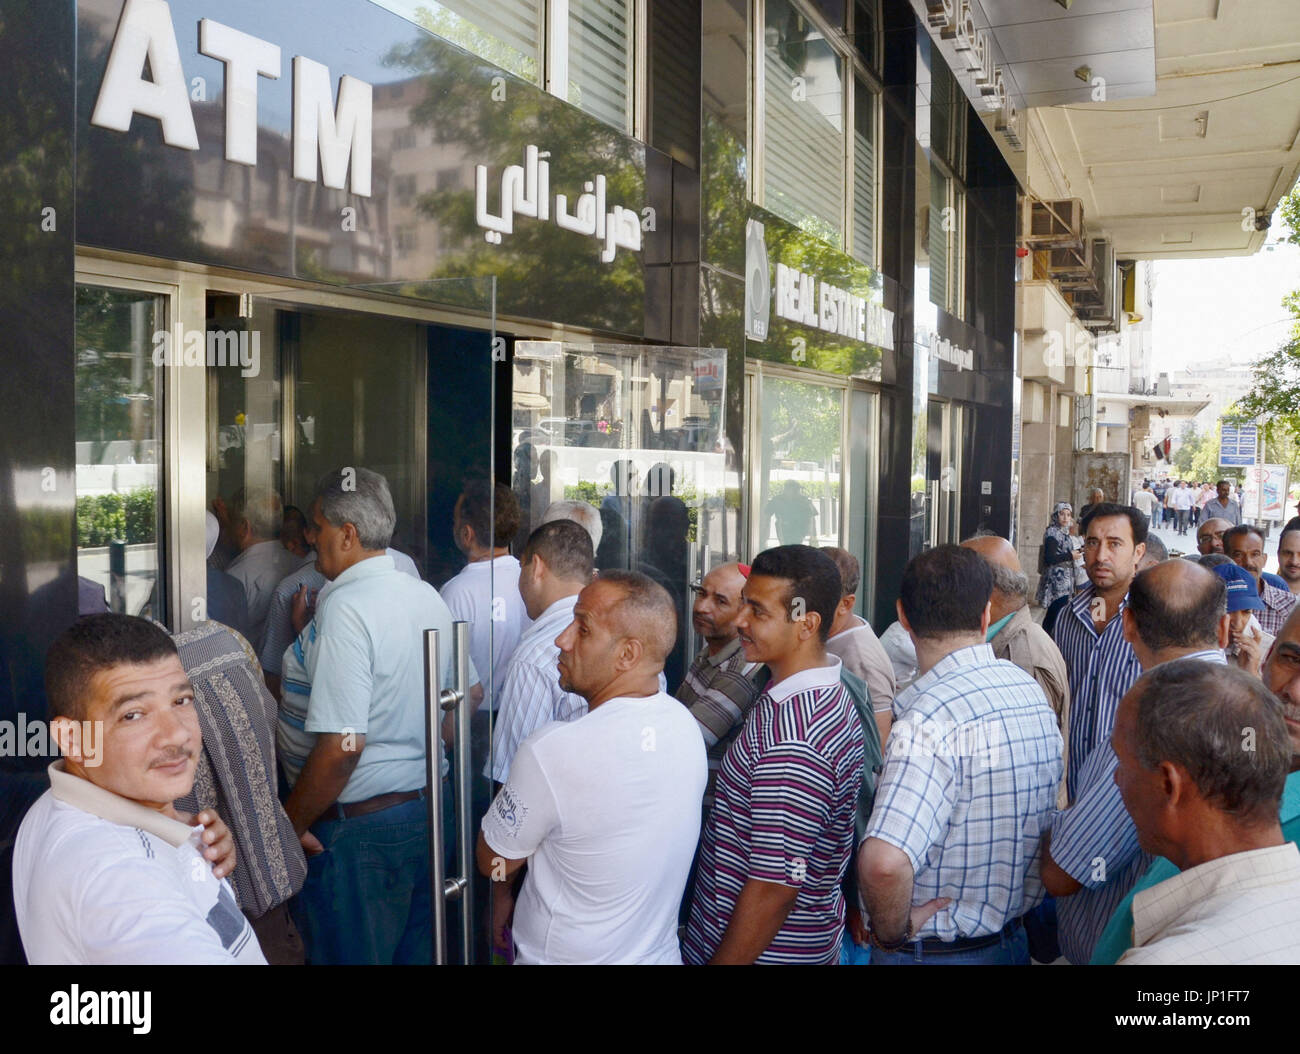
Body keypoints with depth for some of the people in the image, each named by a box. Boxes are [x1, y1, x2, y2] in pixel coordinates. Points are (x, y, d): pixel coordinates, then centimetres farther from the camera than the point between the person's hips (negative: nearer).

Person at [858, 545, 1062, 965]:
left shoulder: (931, 718, -27)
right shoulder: (1031, 690, -2)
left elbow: (883, 863, -38)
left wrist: (891, 929, -21)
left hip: (931, 951, -7)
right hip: (1014, 940, 7)